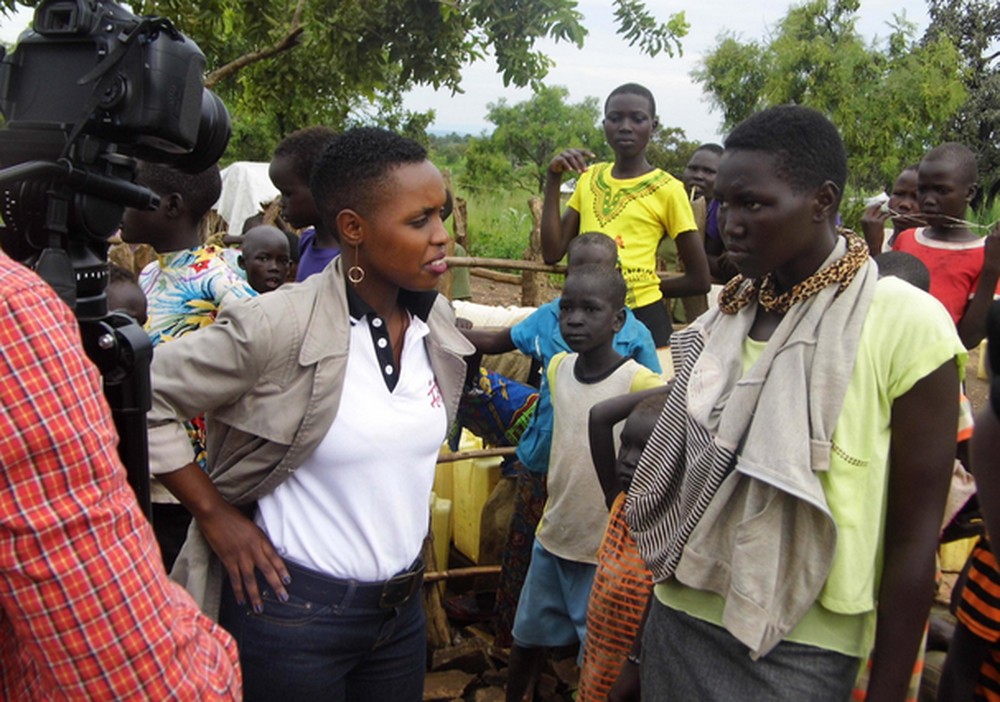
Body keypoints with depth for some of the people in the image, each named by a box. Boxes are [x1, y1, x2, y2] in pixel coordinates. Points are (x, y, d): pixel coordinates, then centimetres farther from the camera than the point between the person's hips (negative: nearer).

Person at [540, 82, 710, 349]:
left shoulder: (667, 189, -6)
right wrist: (554, 179, -4)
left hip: (642, 317, -4)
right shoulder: (589, 178, 8)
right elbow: (552, 253, 1)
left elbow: (699, 280, -2)